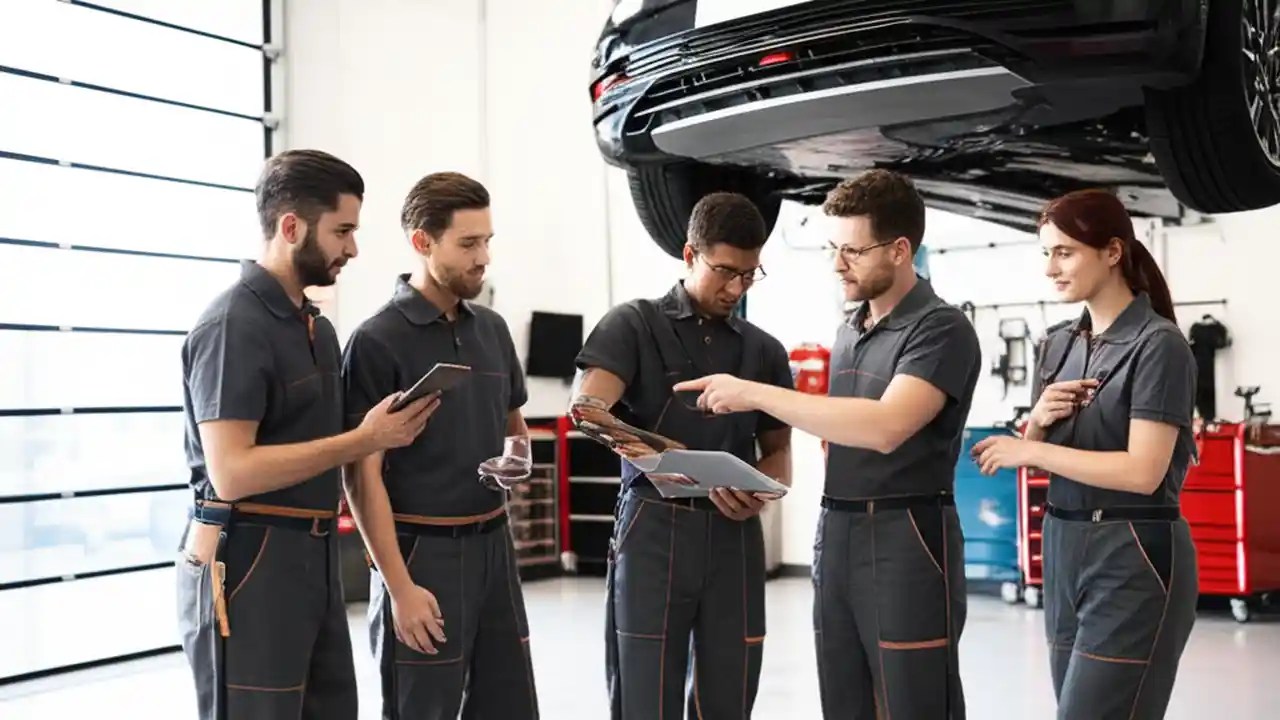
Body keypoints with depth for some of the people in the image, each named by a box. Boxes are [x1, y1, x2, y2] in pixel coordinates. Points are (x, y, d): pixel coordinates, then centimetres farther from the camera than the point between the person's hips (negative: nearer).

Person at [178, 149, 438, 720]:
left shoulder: (314, 325, 14)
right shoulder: (233, 325, -15)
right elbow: (231, 473, -22)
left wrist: (382, 429, 4)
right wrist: (363, 440, -19)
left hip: (314, 557, 9)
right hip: (249, 565, -9)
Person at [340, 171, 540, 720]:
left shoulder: (492, 329, 8)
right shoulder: (377, 341, -11)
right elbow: (363, 476, -14)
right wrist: (400, 586, -18)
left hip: (494, 545, 7)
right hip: (423, 551, -6)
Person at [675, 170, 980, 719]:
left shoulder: (941, 329, -11)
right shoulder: (849, 331, 15)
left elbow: (885, 427, -25)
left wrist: (757, 394, -23)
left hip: (907, 541, -7)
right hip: (836, 538, 8)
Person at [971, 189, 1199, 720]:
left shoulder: (1158, 344, -11)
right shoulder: (1058, 345, 11)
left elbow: (1143, 471, -20)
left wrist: (1030, 451, -16)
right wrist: (1038, 422, -5)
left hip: (1133, 558, -7)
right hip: (1064, 548, 7)